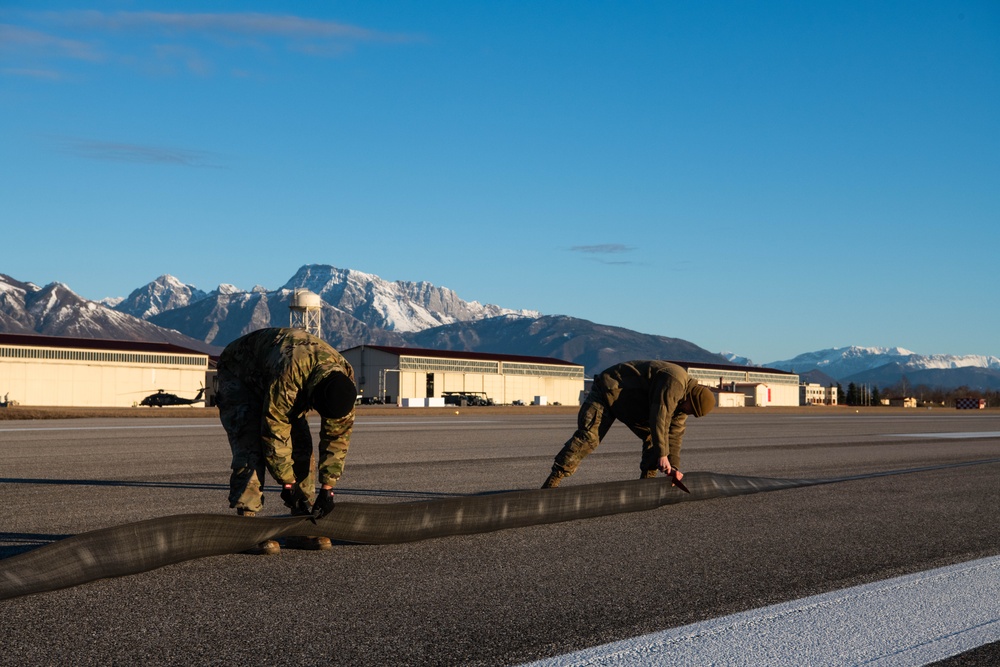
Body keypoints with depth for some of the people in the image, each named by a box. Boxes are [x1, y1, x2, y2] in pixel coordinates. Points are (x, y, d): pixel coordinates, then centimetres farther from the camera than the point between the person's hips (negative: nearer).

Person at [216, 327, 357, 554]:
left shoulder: (344, 377, -25)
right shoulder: (288, 373, -45)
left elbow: (338, 435, -15)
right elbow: (274, 433, -35)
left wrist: (328, 488, -15)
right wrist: (288, 484, -26)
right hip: (238, 374, -6)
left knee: (302, 448, -6)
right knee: (250, 448, -22)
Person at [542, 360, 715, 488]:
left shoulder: (681, 399, 5)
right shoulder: (673, 382, -28)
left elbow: (675, 432, 7)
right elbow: (659, 418, -33)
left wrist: (673, 466, -2)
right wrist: (662, 455, -29)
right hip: (608, 391, -10)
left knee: (651, 435, 3)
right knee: (588, 436, -21)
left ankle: (647, 480, 11)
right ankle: (553, 481, -23)